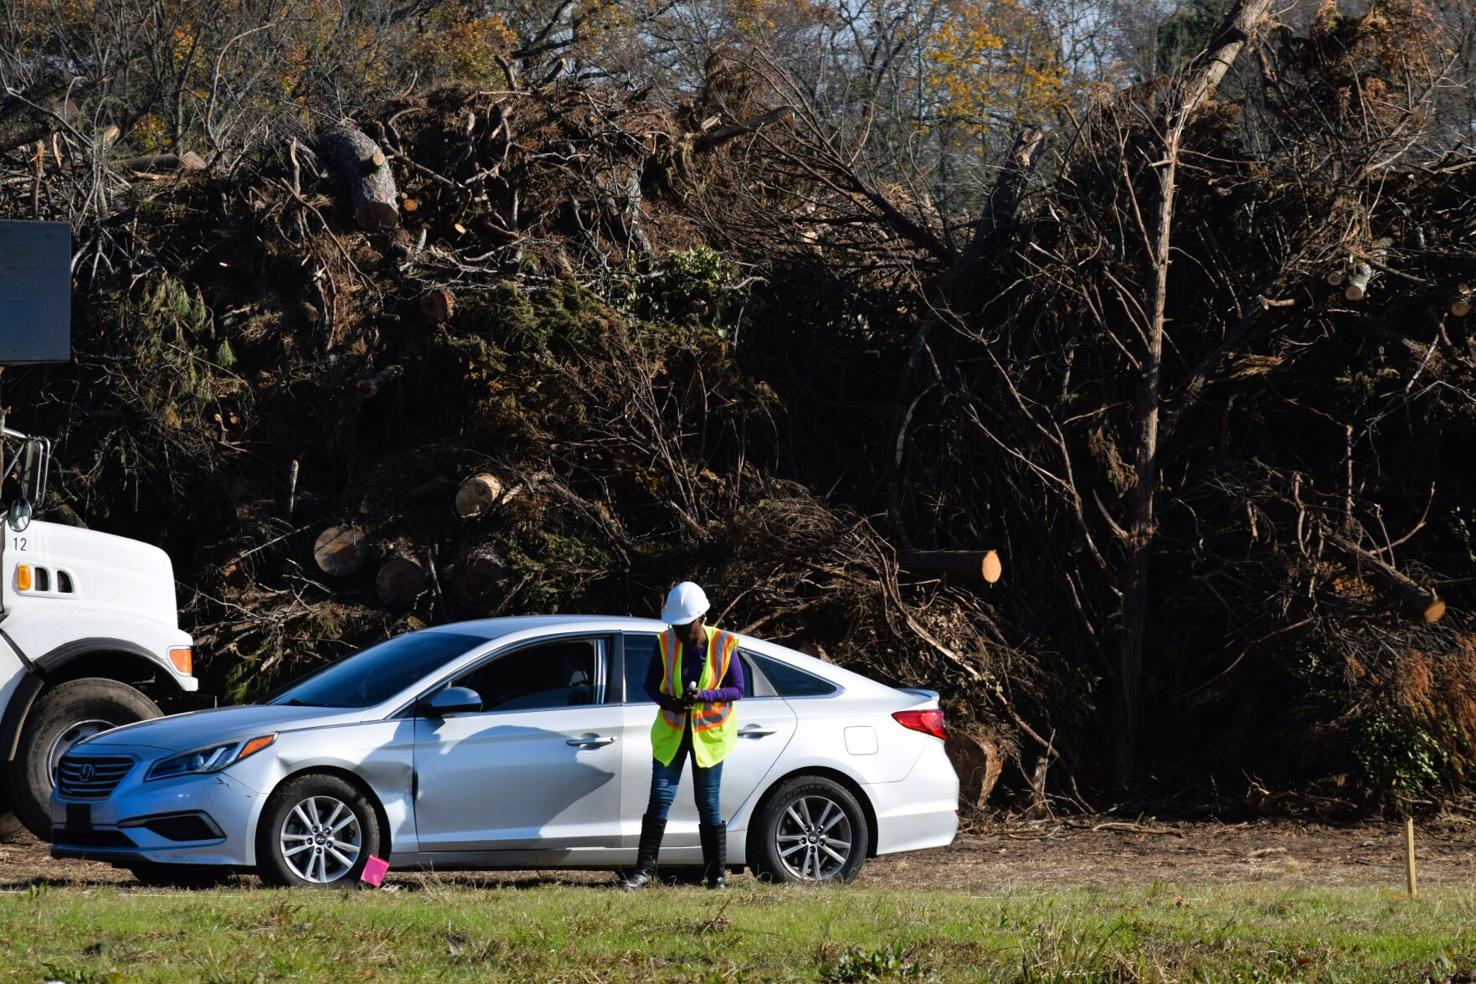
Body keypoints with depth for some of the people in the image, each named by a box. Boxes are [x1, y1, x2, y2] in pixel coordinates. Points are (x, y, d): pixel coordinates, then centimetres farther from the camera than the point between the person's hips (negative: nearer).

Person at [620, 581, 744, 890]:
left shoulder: (724, 645, -9)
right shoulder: (667, 643, -3)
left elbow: (737, 690, -6)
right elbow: (651, 684, 4)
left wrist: (704, 696, -22)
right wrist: (668, 701, -18)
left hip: (708, 734, -2)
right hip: (671, 731, 2)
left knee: (708, 804, 1)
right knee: (660, 798, -4)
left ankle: (717, 874, 10)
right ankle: (643, 871, -3)